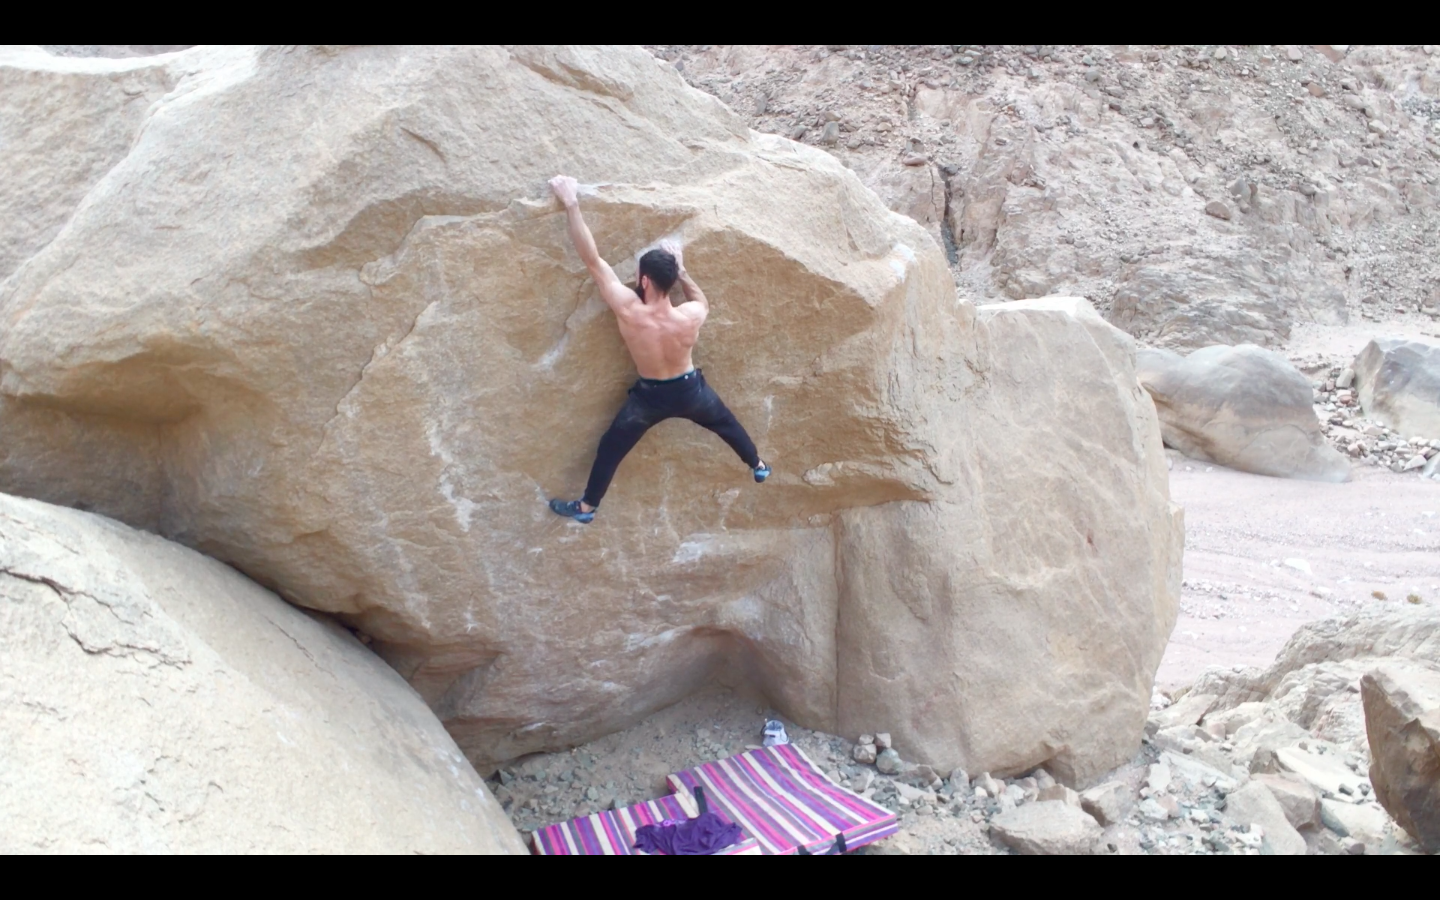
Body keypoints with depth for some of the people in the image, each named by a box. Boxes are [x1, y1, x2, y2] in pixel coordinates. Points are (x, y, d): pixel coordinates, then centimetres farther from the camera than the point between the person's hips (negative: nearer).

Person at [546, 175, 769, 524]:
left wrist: (571, 202, -30)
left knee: (610, 449, 18)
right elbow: (702, 300, 3)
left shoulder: (628, 312, -33)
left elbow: (593, 260, -32)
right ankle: (759, 466, 50)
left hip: (649, 396, -2)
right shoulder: (691, 316, -26)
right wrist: (681, 269, -6)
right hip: (690, 389, 2)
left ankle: (586, 507, 30)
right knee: (727, 424, 30)